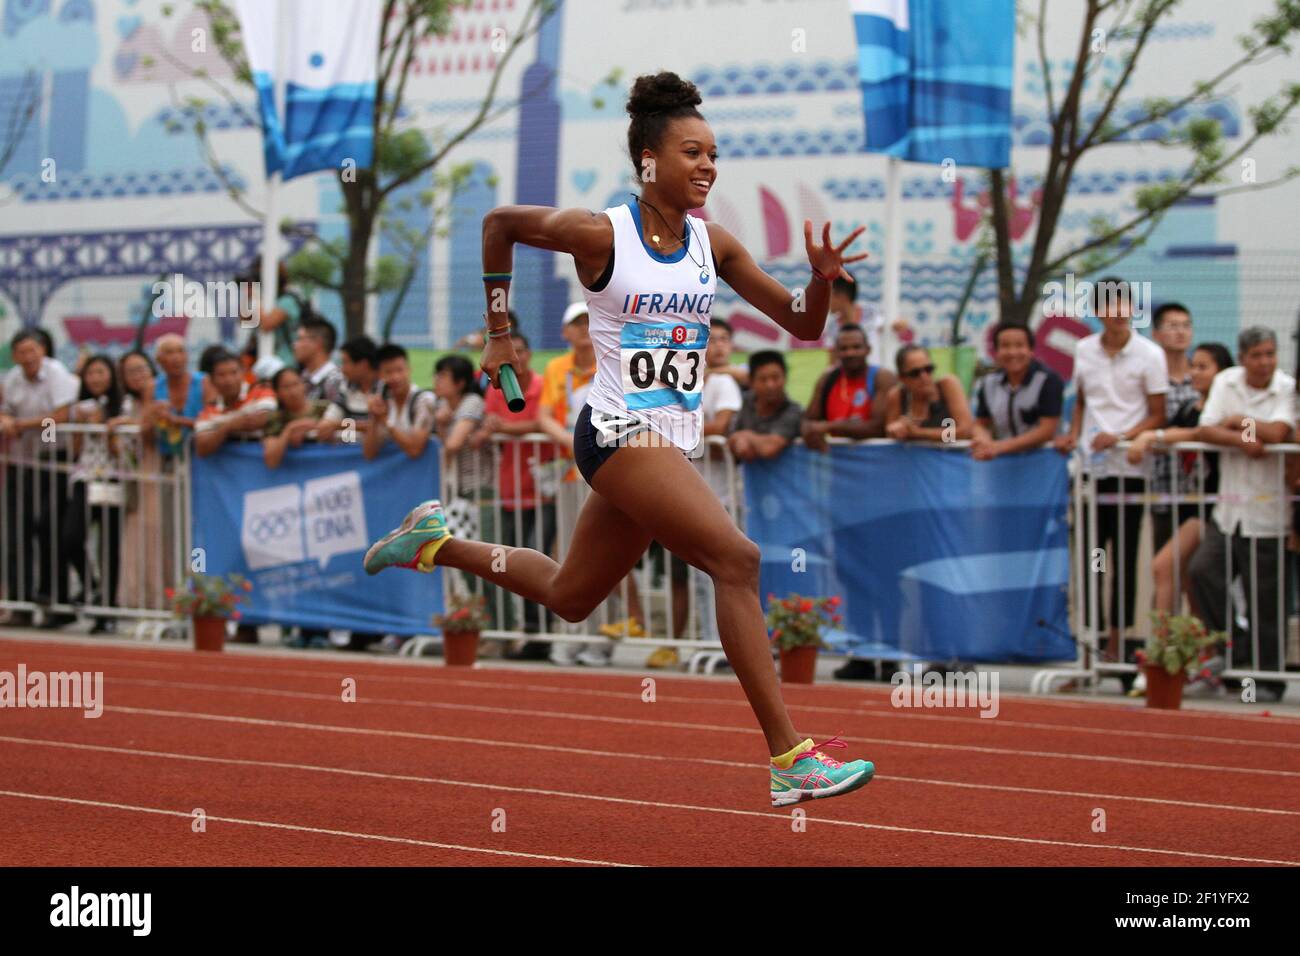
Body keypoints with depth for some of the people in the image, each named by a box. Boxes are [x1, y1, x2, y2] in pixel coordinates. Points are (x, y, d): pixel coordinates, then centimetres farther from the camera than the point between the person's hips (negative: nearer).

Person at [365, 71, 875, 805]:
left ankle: (437, 543, 43)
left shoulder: (714, 245, 5)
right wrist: (499, 331, 8)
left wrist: (822, 278, -15)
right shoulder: (601, 235, -10)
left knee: (569, 596, 20)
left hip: (671, 447, 8)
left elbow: (802, 326, 6)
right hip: (620, 434, -8)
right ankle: (789, 759, -23)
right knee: (736, 560, -22)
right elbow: (501, 221, 6)